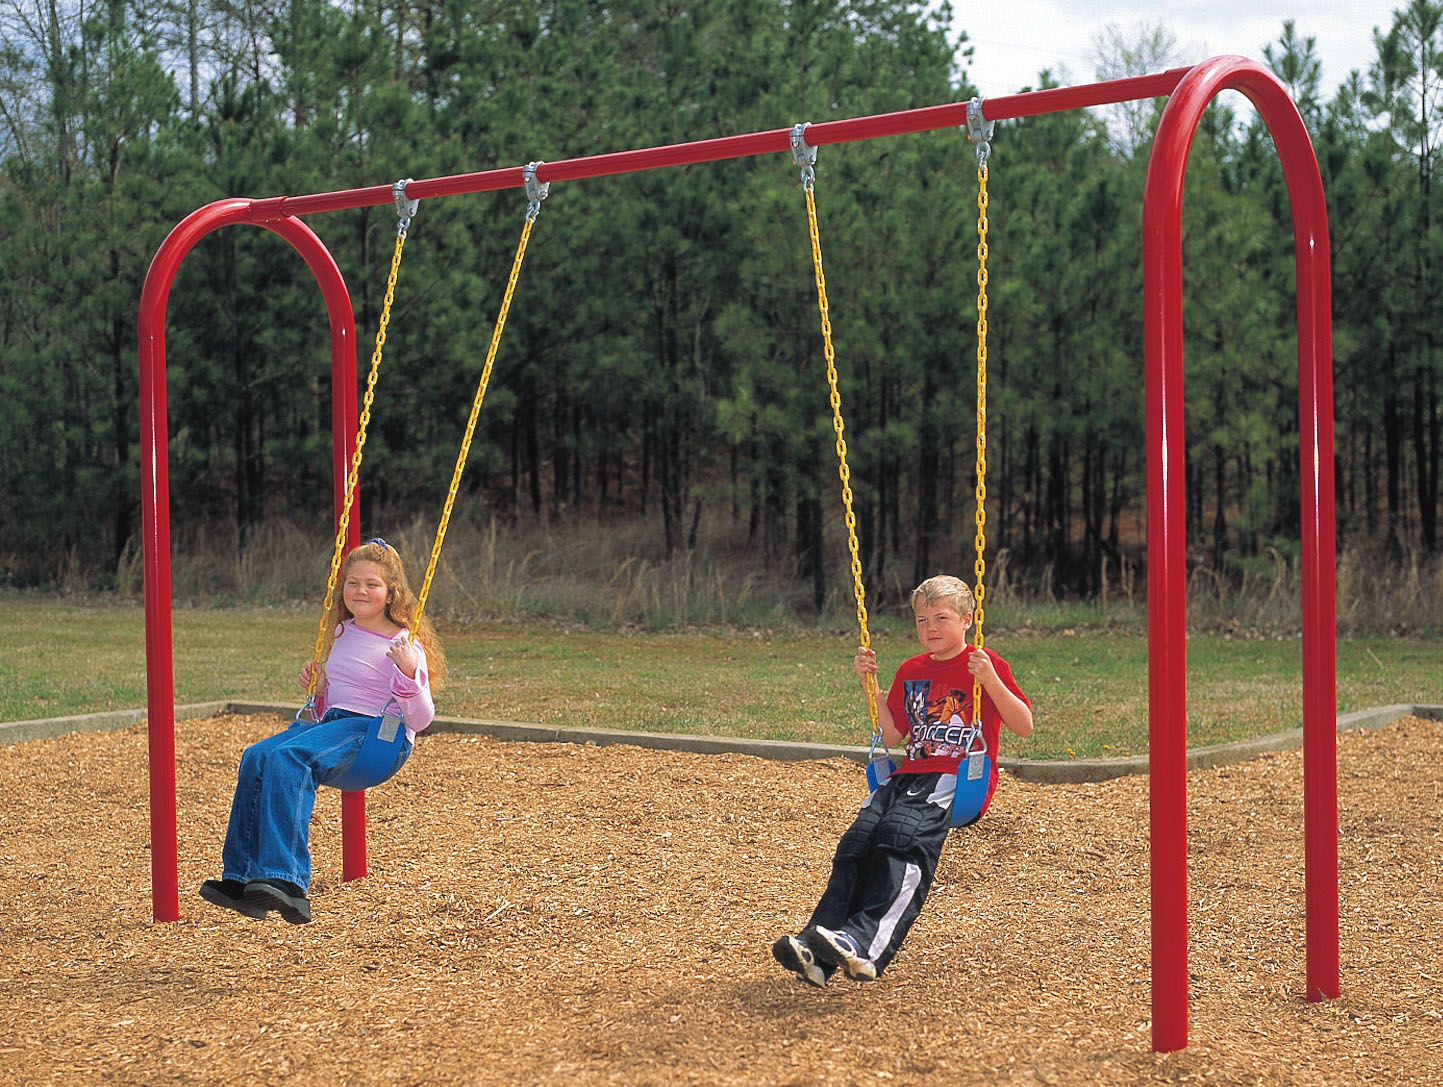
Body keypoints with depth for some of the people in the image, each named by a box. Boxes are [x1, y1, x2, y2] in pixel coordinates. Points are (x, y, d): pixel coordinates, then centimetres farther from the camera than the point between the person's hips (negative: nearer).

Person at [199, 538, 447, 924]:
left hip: (379, 734, -7)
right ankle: (241, 878, -21)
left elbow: (419, 720, -9)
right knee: (256, 757, -19)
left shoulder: (402, 645, -4)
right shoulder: (342, 634, 18)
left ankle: (286, 881, -39)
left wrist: (408, 674, -23)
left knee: (288, 758, -32)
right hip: (332, 722, 7)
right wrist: (320, 689, 12)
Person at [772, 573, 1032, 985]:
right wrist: (870, 685, 13)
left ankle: (867, 943, -48)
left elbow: (1024, 726, -2)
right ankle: (815, 947, -33)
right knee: (857, 840, -22)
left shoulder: (986, 664, 5)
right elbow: (892, 736, 22)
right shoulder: (911, 670, 22)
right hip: (911, 773, 5)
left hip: (961, 779, -5)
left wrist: (991, 681, -16)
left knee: (900, 836, -33)